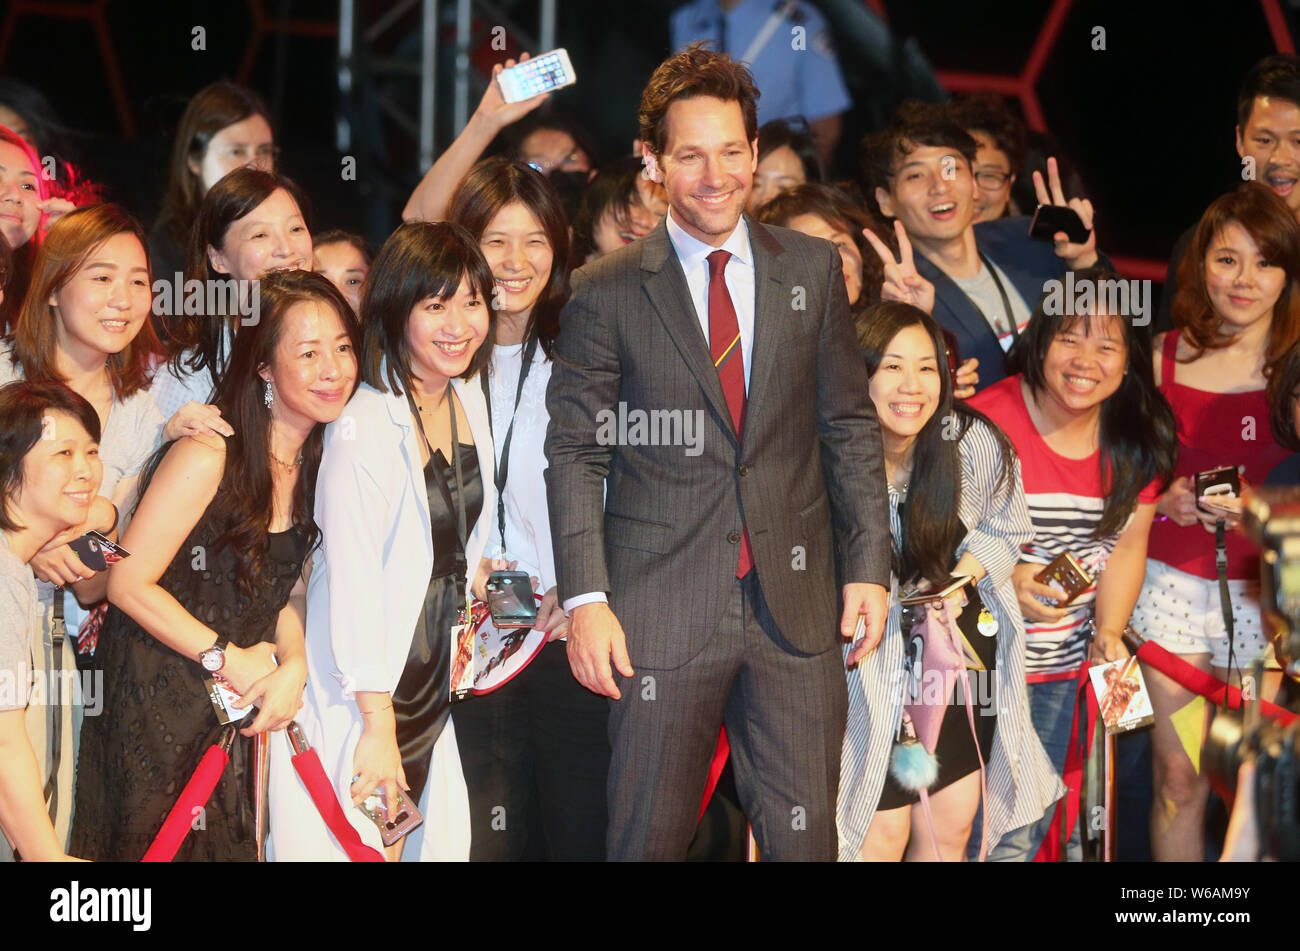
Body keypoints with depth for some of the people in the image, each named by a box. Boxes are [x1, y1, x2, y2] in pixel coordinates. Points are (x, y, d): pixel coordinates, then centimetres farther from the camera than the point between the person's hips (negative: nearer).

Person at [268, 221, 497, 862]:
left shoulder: (467, 399, 4)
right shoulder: (366, 426, -22)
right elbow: (353, 581, -22)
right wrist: (378, 726, -21)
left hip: (432, 683, 8)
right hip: (359, 692, -8)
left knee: (435, 843, 11)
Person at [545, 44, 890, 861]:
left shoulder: (813, 269, 8)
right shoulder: (608, 293, 0)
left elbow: (850, 426, 11)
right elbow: (576, 452, 0)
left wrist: (869, 565, 4)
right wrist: (585, 599, -8)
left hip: (796, 607, 2)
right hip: (661, 610, -2)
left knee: (805, 836, 4)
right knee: (650, 839, 4)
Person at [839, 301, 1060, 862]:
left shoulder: (974, 442, -13)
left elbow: (1007, 530, 5)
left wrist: (967, 573, -15)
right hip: (874, 663, -3)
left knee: (952, 825, 11)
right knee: (882, 833, -4)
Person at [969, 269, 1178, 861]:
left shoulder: (1137, 440, 1)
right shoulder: (987, 422, -16)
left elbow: (1126, 545, 9)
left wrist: (1109, 630, -4)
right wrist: (1005, 579, -27)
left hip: (1061, 667, 5)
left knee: (1025, 832, 14)